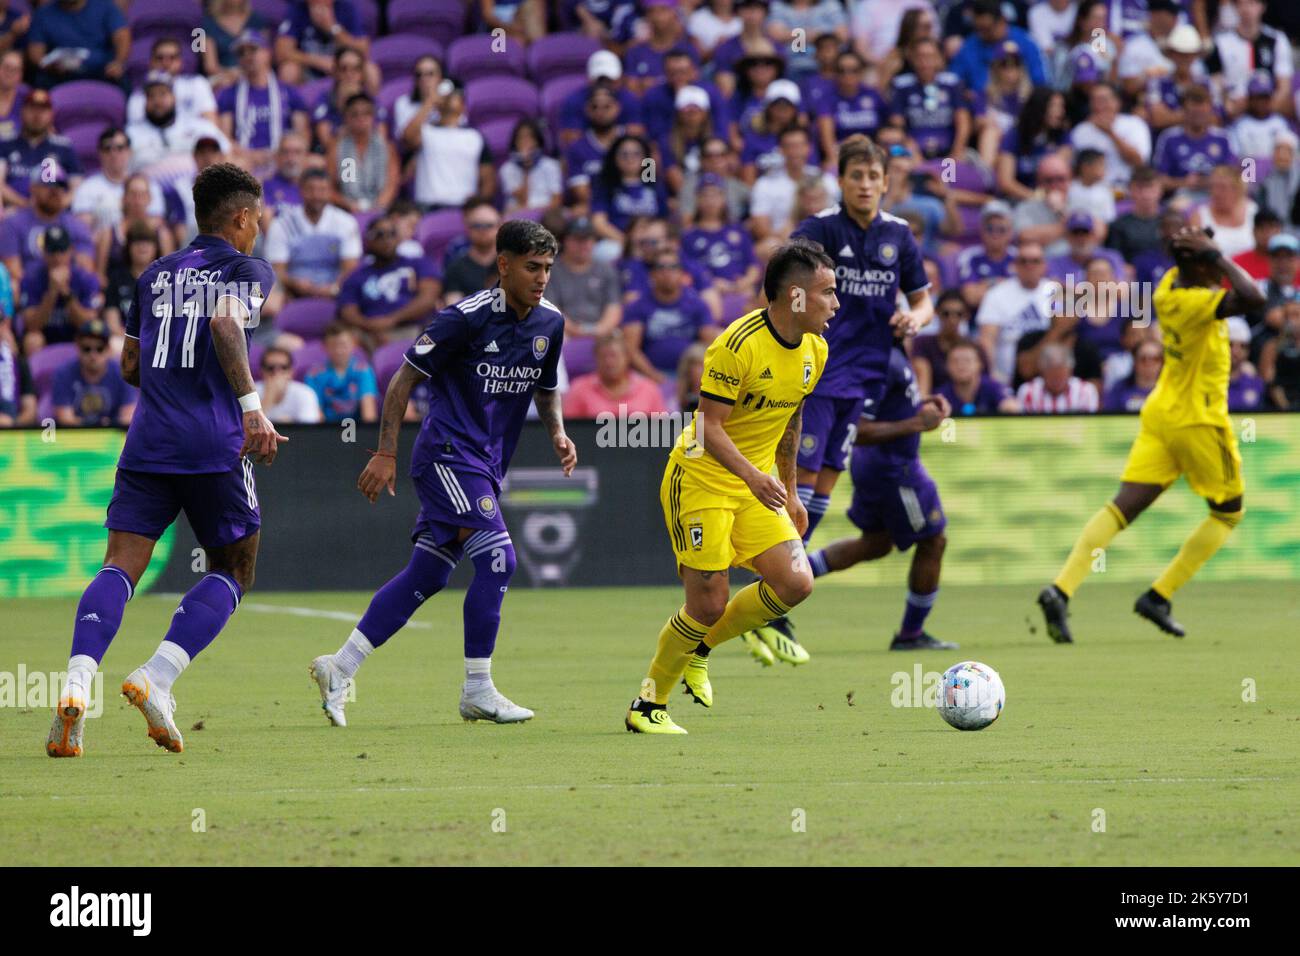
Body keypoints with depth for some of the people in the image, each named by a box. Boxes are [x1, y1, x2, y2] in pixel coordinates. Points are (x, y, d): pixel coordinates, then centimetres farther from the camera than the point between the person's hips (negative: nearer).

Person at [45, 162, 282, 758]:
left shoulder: (157, 273, 21)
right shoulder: (248, 269, 5)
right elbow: (227, 321, -17)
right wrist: (251, 407, -24)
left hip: (149, 441, 4)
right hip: (215, 446, -4)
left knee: (120, 568, -4)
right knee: (232, 573, 11)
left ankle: (77, 683, -28)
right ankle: (157, 677, -10)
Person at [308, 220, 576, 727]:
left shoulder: (549, 324, 7)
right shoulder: (468, 317, -14)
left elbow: (545, 389, 24)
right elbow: (406, 377, -9)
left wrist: (557, 433, 3)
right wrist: (386, 453, -11)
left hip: (487, 465, 8)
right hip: (447, 451, -8)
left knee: (426, 575, 7)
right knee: (496, 557, -18)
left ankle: (339, 669, 15)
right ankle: (478, 691, -11)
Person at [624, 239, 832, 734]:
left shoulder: (814, 349, 3)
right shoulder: (737, 345, -22)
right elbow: (709, 427, -22)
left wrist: (789, 492, 20)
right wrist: (754, 477, -36)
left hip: (759, 486, 7)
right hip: (701, 482, -7)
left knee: (795, 584, -9)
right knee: (709, 603, -9)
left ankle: (698, 646, 14)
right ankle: (648, 705, 11)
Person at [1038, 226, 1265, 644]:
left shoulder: (1170, 285, 2)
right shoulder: (1196, 303, -24)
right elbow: (1251, 298, -41)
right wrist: (1217, 256, -28)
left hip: (1159, 413, 7)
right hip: (1198, 421, -7)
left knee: (1124, 507, -1)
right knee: (1229, 513, 14)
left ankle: (1061, 589, -18)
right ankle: (1159, 596, 7)